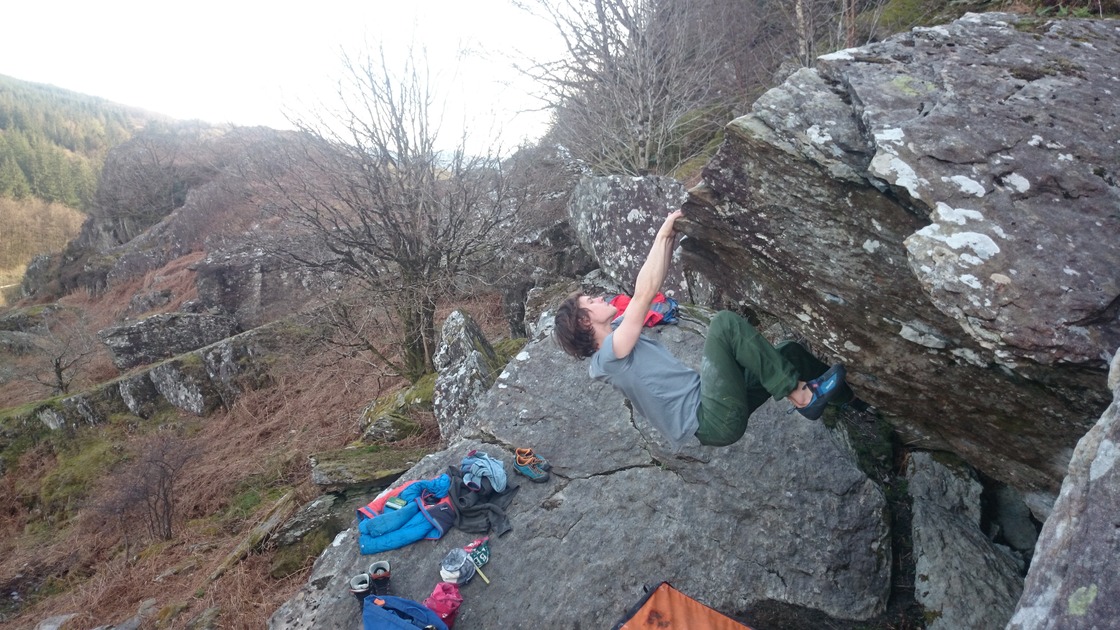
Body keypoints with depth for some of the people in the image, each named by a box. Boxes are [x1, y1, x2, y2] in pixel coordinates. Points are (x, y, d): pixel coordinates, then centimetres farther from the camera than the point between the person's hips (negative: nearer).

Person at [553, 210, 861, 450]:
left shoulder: (620, 336, 15)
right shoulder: (606, 358, -13)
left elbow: (650, 290, 17)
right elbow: (643, 295, -21)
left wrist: (670, 238, 8)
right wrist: (662, 235, -12)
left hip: (713, 404, 10)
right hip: (713, 420, -10)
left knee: (790, 351, 15)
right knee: (725, 322, -23)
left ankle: (850, 395, 30)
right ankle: (801, 395, -13)